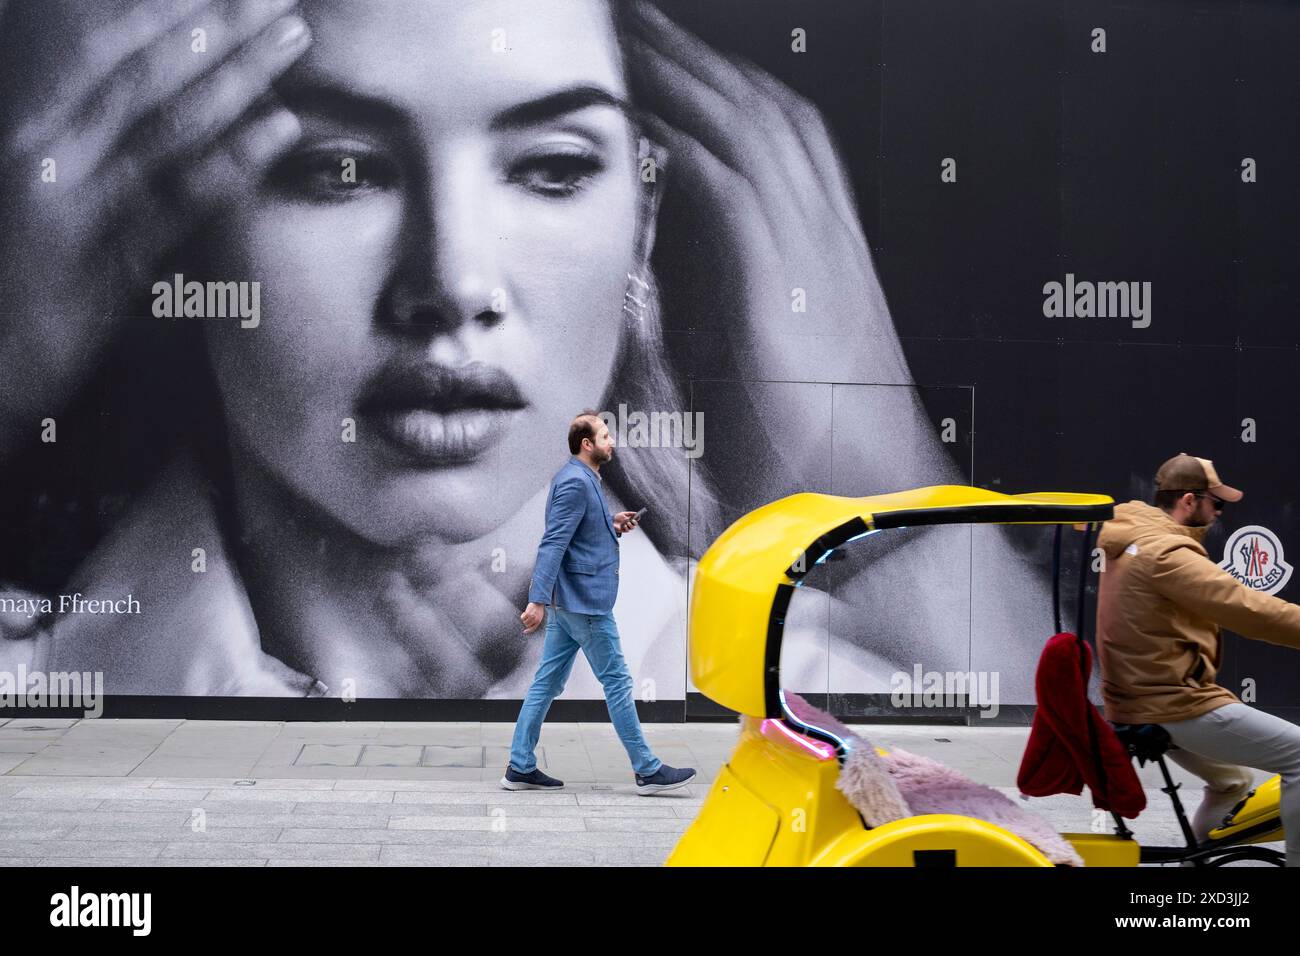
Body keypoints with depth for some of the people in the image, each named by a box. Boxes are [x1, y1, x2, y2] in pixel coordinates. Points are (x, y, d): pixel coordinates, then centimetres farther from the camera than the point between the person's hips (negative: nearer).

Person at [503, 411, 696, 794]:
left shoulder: (582, 479, 14)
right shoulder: (575, 482, -17)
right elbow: (553, 543, -24)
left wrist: (612, 525, 9)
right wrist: (538, 600, -29)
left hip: (568, 602, 10)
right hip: (585, 601, -10)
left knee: (548, 682, 10)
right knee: (617, 682, -2)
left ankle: (521, 767, 12)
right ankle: (647, 770, 4)